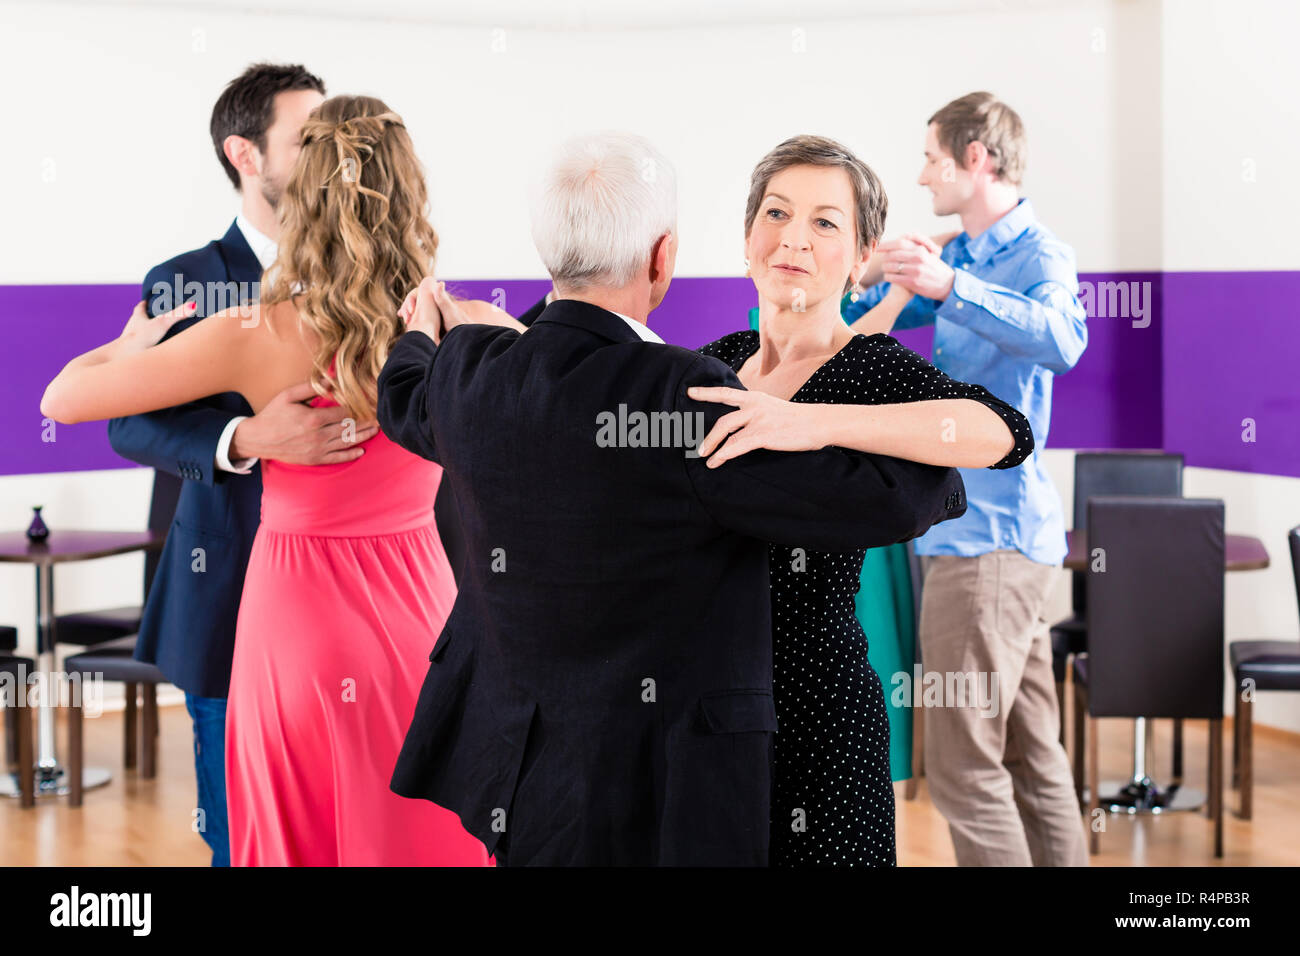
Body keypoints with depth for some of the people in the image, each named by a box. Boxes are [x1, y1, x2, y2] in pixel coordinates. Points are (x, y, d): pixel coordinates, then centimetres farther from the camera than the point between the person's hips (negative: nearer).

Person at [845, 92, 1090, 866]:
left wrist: (949, 286, -42)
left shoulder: (1039, 256, -12)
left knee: (965, 766, -8)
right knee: (1032, 754, 14)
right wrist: (879, 278, 0)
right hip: (998, 531, 9)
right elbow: (858, 326, 21)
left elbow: (1061, 338, -33)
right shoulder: (961, 254, 15)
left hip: (989, 533, -9)